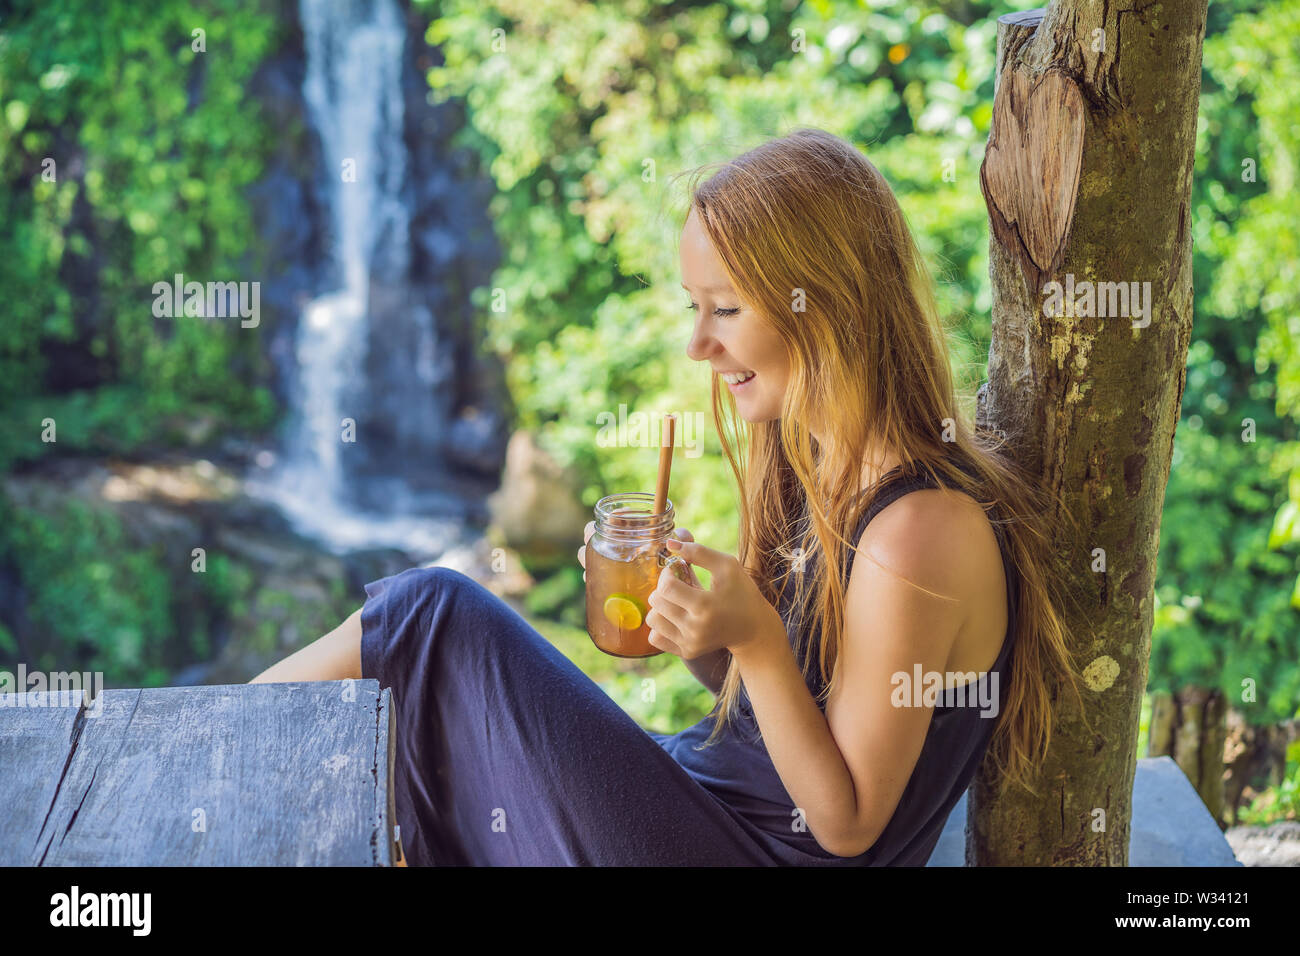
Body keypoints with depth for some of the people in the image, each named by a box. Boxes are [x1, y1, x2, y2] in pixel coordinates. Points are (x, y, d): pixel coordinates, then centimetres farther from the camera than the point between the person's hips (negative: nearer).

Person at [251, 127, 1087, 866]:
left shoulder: (919, 532, -24)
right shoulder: (826, 468, 5)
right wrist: (693, 627, -4)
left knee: (433, 613, -10)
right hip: (708, 798, 9)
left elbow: (848, 822, -18)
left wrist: (756, 640, -27)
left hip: (747, 847, -9)